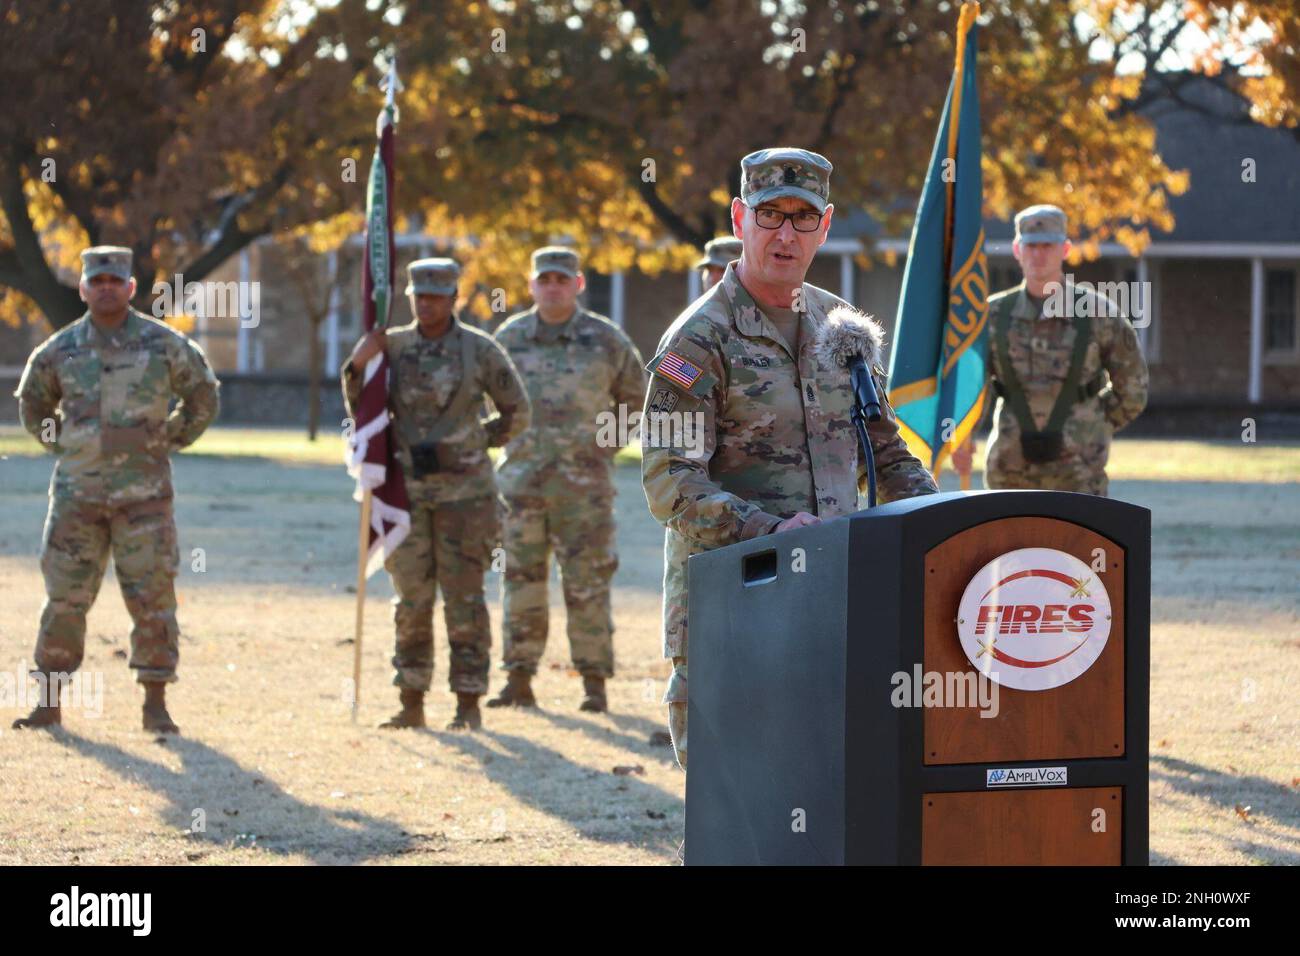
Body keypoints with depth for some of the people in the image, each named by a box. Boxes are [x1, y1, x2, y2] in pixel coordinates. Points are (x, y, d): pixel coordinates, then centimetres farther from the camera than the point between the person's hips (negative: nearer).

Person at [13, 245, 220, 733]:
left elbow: (203, 397, 11)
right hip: (77, 492, 2)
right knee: (64, 597, 1)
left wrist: (168, 443, 6)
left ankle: (156, 706, 5)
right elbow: (32, 400, 22)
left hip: (144, 493, -1)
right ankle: (49, 703, 8)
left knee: (151, 597, -2)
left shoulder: (164, 344, -2)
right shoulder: (60, 349, 3)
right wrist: (59, 446, 12)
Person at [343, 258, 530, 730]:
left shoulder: (479, 349, -2)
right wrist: (359, 363, -10)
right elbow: (363, 406, 6)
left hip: (463, 491, -3)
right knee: (411, 601, 6)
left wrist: (475, 441, 0)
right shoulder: (393, 345, 6)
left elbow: (516, 413, 5)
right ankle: (411, 703, 12)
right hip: (407, 489, 3)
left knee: (464, 599, -1)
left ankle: (468, 705, 4)